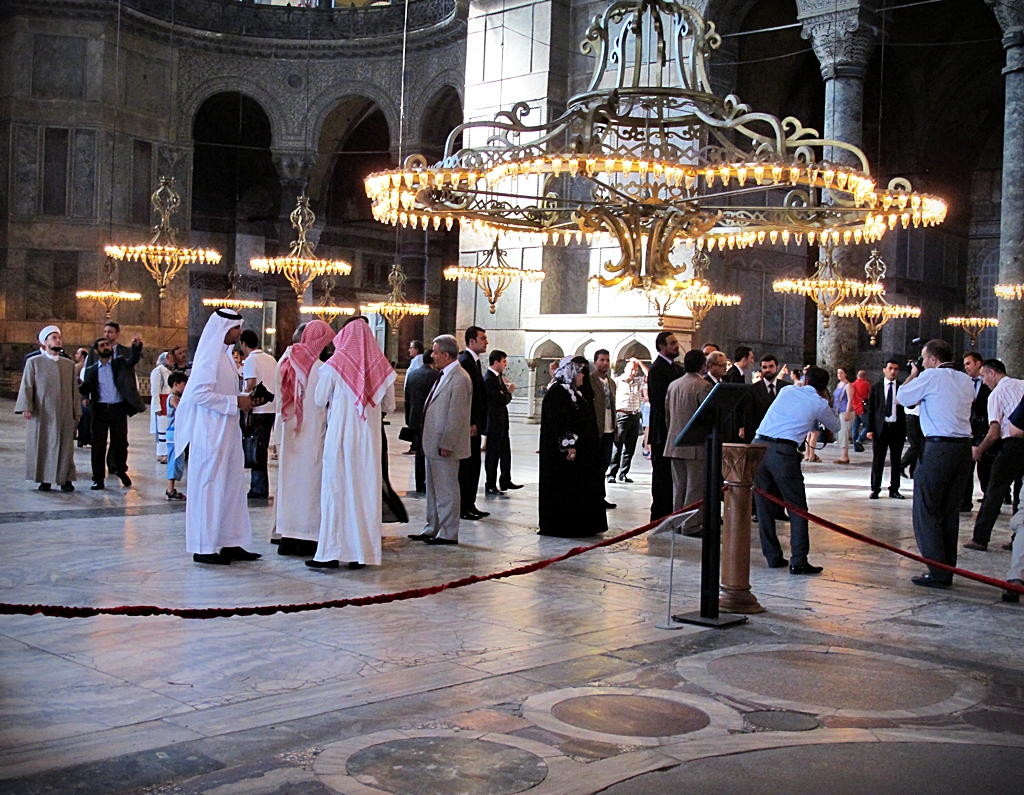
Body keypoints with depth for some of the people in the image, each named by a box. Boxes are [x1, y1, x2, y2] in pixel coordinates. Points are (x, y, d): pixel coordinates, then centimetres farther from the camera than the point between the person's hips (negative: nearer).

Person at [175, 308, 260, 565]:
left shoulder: (224, 354, 15)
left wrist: (243, 400, 7)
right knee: (210, 487, -3)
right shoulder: (210, 356, -13)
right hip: (211, 433, -10)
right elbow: (200, 393, -22)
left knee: (233, 485, 10)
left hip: (227, 432, 10)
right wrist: (236, 402, -18)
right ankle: (204, 548, 4)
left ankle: (231, 544, 17)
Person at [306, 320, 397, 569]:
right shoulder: (381, 366, 2)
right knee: (366, 490, 7)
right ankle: (362, 552, 9)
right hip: (369, 437, 2)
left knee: (336, 489, 1)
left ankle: (332, 552, 1)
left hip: (340, 435, -2)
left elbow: (320, 400, 2)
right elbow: (389, 405, 9)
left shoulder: (335, 364, -5)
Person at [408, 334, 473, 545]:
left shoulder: (459, 379, -17)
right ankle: (432, 529, 27)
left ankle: (448, 533, 6)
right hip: (433, 445, 10)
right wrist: (428, 443, 17)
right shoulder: (444, 376, 15)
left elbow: (456, 416, -21)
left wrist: (446, 444, -21)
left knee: (446, 491, -2)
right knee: (433, 490, 17)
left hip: (445, 447, -10)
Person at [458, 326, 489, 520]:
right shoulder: (465, 361, -15)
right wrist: (470, 423, -21)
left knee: (473, 465, 12)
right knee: (467, 466, -4)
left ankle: (470, 505, 18)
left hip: (474, 422, 10)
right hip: (468, 424, -10)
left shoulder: (474, 361, 16)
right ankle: (462, 507, 1)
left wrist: (478, 422, 15)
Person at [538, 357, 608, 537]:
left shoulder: (575, 392, 16)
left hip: (581, 450, 10)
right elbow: (557, 421, -21)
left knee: (581, 488, 11)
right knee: (564, 489, -5)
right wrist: (568, 445, -25)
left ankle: (582, 525, 16)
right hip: (565, 452, -10)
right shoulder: (557, 392, -14)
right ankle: (562, 527, 1)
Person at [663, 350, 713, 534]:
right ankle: (691, 525, -1)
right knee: (695, 486, -1)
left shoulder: (673, 385, 9)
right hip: (696, 444, -7)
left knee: (679, 486, 14)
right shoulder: (703, 386, -13)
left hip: (674, 444, 7)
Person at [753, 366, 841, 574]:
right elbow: (835, 426, 25)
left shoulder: (786, 390, 19)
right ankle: (798, 562, 0)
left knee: (764, 505, 12)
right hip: (783, 451, -4)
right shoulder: (820, 404, 8)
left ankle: (773, 557, 19)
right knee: (797, 508, 5)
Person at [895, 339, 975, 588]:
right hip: (964, 448, 7)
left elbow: (902, 398, 2)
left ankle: (938, 573, -4)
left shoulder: (931, 376, -7)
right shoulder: (966, 380, 13)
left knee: (927, 511, -1)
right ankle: (948, 570, 16)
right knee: (950, 511, 13)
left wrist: (913, 375, 19)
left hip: (938, 448, -7)